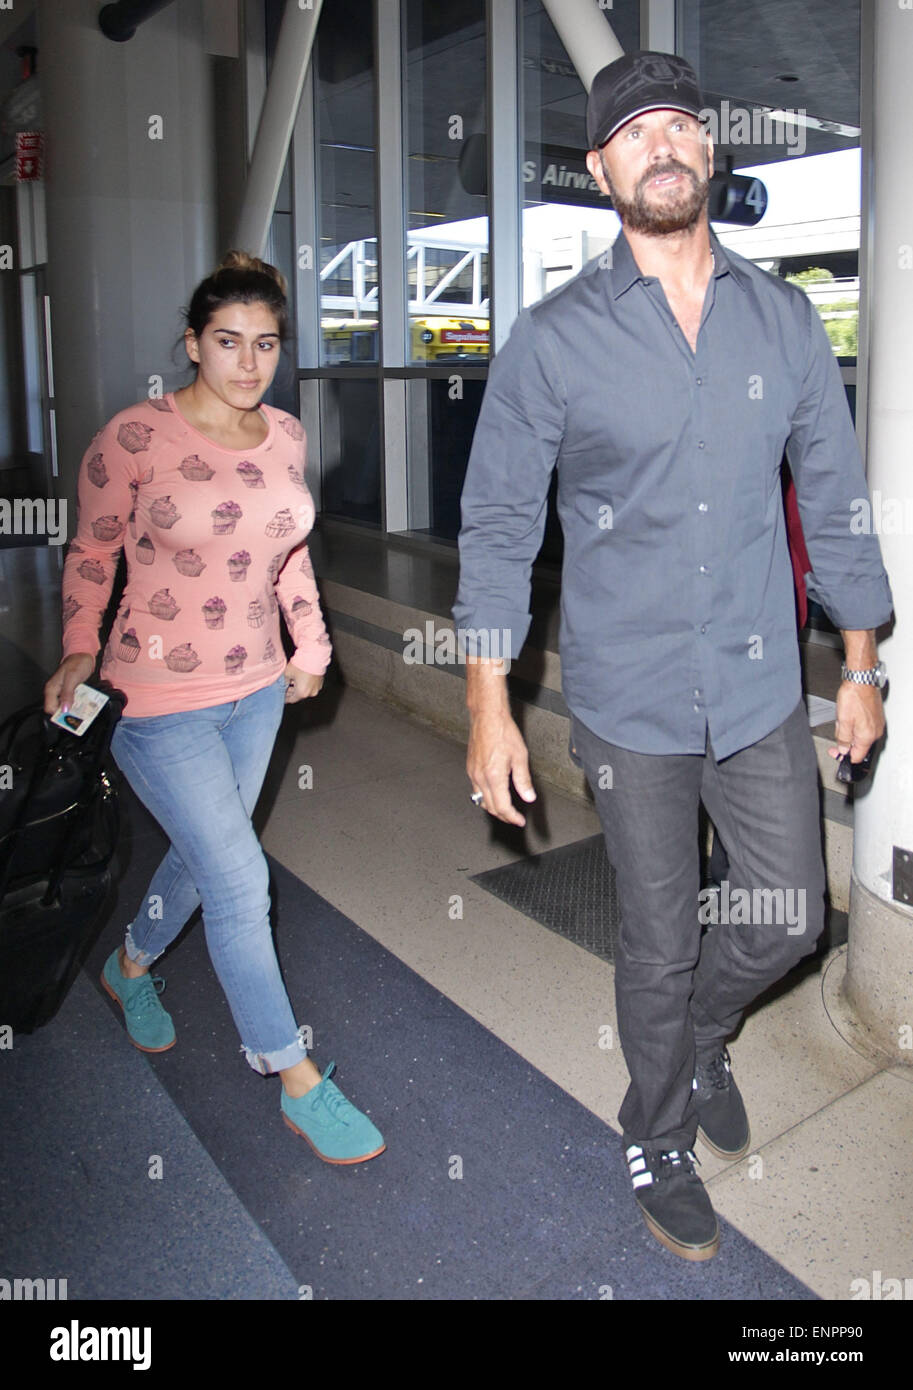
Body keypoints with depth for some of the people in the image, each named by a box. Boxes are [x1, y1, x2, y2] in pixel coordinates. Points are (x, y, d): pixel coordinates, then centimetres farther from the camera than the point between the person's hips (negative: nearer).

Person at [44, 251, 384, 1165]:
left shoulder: (286, 436, 1)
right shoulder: (132, 439, -15)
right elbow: (91, 556, -4)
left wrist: (310, 644, 13)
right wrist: (78, 651, -14)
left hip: (257, 688, 6)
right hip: (160, 701, -6)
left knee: (203, 855, 21)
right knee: (240, 880, -4)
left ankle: (131, 967, 53)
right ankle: (297, 1082, 13)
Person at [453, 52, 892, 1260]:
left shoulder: (785, 319, 3)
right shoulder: (554, 339, -7)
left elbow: (835, 497, 9)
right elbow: (498, 523, -5)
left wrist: (863, 666, 9)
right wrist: (489, 707, -8)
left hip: (763, 691, 3)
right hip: (630, 704, -3)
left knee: (791, 919, 13)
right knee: (661, 944, 10)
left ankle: (701, 1035, 47)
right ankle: (659, 1143, 38)